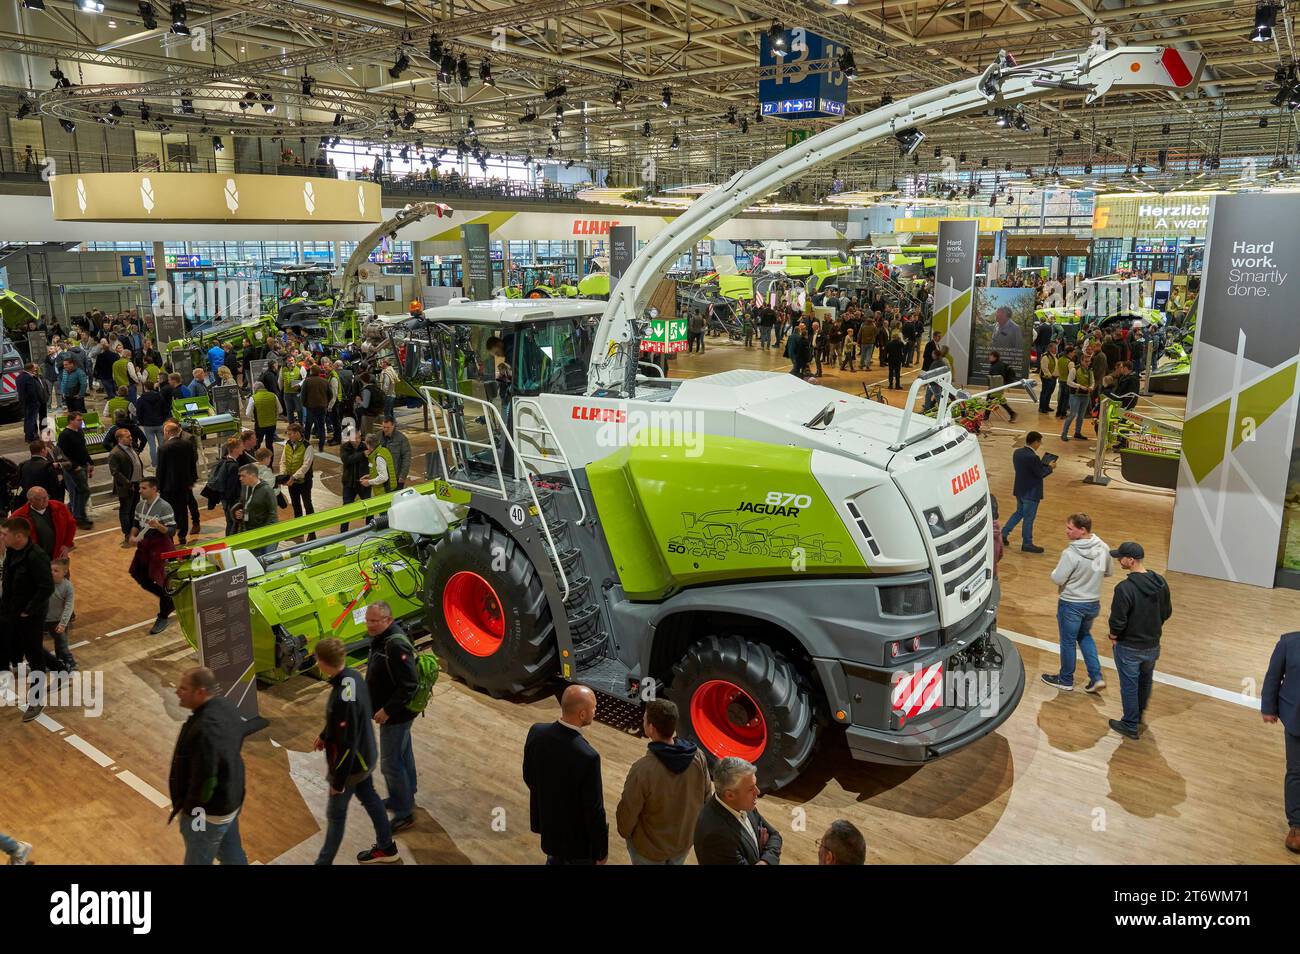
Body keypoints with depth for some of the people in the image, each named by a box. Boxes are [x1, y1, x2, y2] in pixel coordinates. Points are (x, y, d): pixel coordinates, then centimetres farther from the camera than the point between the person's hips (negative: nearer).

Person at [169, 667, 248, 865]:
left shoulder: (205, 730, -35)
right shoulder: (226, 704, -7)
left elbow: (204, 781, -30)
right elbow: (236, 741, 10)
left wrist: (190, 809, -12)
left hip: (209, 811, -8)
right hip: (230, 799, 8)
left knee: (198, 861, 15)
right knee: (232, 855, 26)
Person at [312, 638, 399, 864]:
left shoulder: (343, 698, -36)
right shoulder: (353, 675, -9)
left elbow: (347, 743, -28)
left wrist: (338, 780, -17)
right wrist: (324, 735, 25)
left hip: (351, 763, -8)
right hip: (365, 757, 8)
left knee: (335, 814, 12)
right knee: (369, 798, 25)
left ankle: (324, 862, 33)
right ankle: (386, 847, 43)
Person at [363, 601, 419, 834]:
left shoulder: (396, 645, -29)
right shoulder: (381, 639, 3)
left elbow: (409, 684, -31)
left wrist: (387, 710, -26)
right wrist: (371, 700, 15)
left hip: (395, 715, -10)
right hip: (396, 713, 10)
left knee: (391, 763, -2)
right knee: (403, 754, 24)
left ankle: (404, 813, 10)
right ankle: (406, 796, 41)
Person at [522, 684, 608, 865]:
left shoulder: (537, 732, -17)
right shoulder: (588, 757, -36)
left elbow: (528, 777, 1)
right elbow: (594, 810, -25)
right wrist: (601, 850, -9)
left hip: (547, 821, 6)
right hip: (578, 836, -6)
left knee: (555, 860, 32)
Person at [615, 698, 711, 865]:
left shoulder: (642, 770, -36)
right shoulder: (697, 756, -21)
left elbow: (628, 810, -21)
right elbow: (706, 795, -5)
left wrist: (624, 832, 1)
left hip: (650, 847, -4)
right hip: (686, 839, 4)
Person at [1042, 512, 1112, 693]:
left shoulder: (1070, 554, -27)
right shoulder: (1103, 548, -6)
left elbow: (1057, 579, -21)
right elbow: (1107, 573, 8)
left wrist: (1057, 569, -2)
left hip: (1071, 605, -6)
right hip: (1094, 603, 6)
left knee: (1068, 642, 12)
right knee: (1085, 636, 27)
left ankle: (1066, 680, 29)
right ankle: (1096, 677, 20)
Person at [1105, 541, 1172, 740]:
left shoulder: (1125, 588, -29)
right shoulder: (1160, 582, -7)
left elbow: (1117, 620, -24)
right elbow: (1167, 612, 4)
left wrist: (1113, 637, -5)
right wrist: (1152, 629, 14)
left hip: (1129, 648, -6)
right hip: (1153, 646, 6)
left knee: (1129, 686, 11)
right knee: (1145, 681, 26)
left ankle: (1130, 726, 24)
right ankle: (1139, 714, 47)